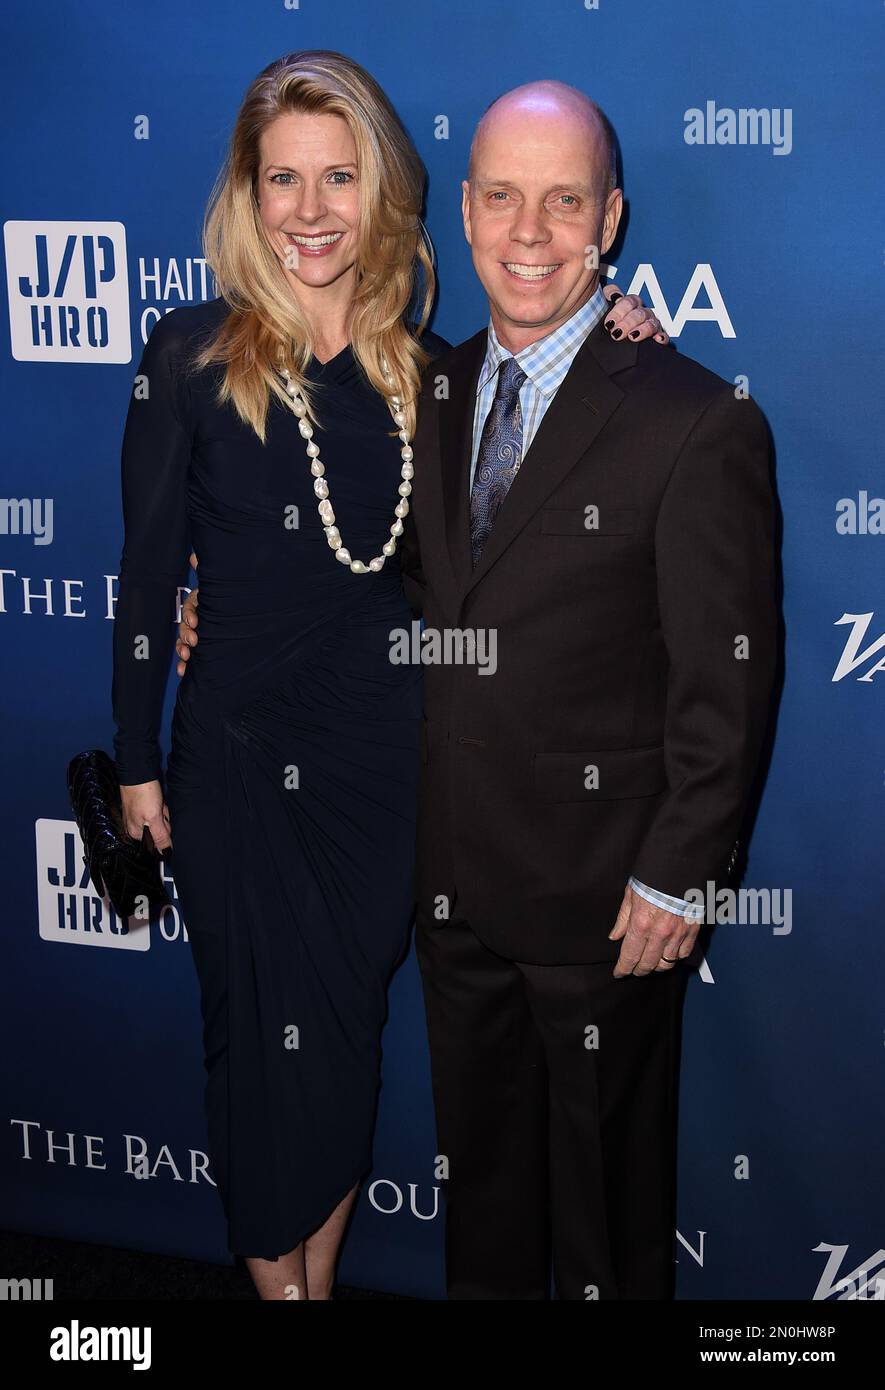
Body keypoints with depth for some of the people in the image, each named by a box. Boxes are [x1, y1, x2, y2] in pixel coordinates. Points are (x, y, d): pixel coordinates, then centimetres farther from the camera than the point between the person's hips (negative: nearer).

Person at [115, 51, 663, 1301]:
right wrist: (138, 767, -2)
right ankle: (278, 1277, 30)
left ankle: (321, 1271, 36)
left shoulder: (421, 363, 1)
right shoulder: (193, 356, -8)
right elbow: (148, 575, -4)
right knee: (266, 1035, 9)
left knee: (348, 1033, 15)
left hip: (384, 752, 3)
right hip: (239, 760, -3)